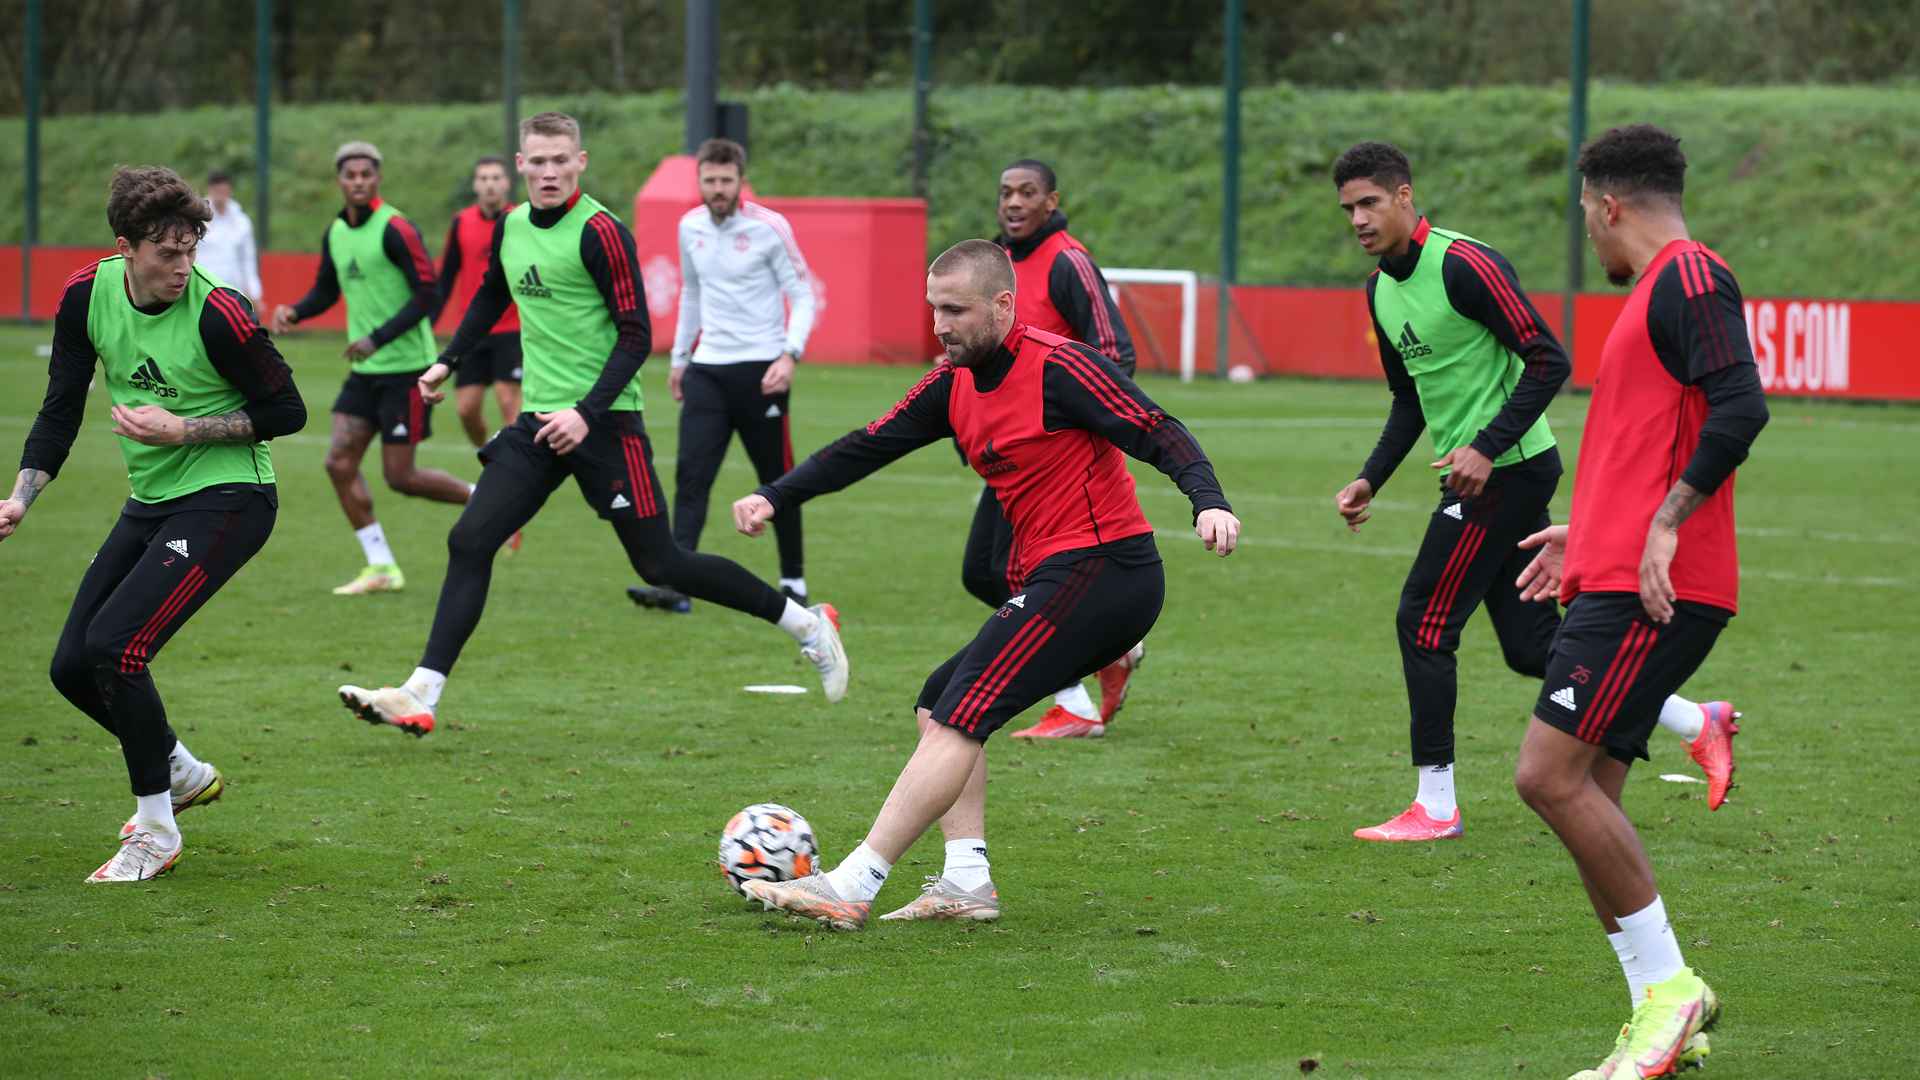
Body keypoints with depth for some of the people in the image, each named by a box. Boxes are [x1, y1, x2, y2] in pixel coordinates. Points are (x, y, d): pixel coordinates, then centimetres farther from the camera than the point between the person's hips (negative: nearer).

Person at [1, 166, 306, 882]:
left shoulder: (218, 312, -21)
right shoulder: (88, 293, -4)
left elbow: (286, 412, -12)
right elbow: (61, 411, 5)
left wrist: (184, 430, -20)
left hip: (227, 499, -7)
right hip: (151, 501, 7)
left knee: (114, 646, -20)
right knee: (73, 668, 5)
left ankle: (157, 832, -4)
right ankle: (184, 773, 31)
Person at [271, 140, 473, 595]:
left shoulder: (394, 229, -15)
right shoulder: (334, 233, 8)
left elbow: (426, 294, -18)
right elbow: (326, 289, 20)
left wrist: (378, 338, -24)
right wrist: (293, 311, -1)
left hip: (406, 367, -7)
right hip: (365, 370, 7)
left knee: (400, 476, -5)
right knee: (340, 463, -1)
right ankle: (382, 568, 7)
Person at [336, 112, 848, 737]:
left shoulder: (600, 232, -14)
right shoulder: (509, 227, 8)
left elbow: (636, 336, -15)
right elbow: (490, 298, 29)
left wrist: (587, 413, -23)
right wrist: (448, 362, 20)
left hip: (602, 422, -6)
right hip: (539, 421, 6)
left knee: (660, 565, -1)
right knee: (469, 543, -6)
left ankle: (806, 624, 14)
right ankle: (420, 696, -6)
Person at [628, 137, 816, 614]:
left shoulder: (769, 228, -9)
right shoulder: (690, 227, 6)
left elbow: (802, 296, -7)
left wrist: (790, 355, -20)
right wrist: (679, 356, 22)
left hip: (760, 371, -4)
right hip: (707, 369, 4)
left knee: (777, 478, 6)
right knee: (690, 475, -9)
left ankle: (793, 581, 22)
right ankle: (678, 585, -15)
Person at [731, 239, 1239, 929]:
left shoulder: (1058, 368, -13)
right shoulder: (954, 386, 12)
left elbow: (1158, 433, -18)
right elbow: (868, 447, 15)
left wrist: (1209, 502, -34)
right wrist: (775, 496, 5)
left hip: (1100, 568, -10)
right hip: (1049, 579, 10)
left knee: (958, 718, -13)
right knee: (938, 704, 11)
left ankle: (851, 888, -15)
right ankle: (966, 883, 4)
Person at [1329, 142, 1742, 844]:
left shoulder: (1464, 265, -17)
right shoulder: (1380, 289, 11)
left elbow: (1548, 362, -18)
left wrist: (1486, 446, -23)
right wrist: (1371, 480, 12)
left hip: (1506, 470, -9)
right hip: (1477, 474, 9)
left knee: (1424, 622, -6)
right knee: (1531, 644, 9)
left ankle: (1435, 806, 3)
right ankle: (1698, 724, 18)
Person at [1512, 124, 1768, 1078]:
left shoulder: (1688, 276, -9)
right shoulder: (1659, 288, 23)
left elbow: (1739, 408, -22)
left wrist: (1664, 527, -23)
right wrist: (1587, 534, 31)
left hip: (1650, 591, -10)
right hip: (1619, 577, 10)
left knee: (1552, 776, -15)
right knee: (1580, 792, 7)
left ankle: (1668, 988, -8)